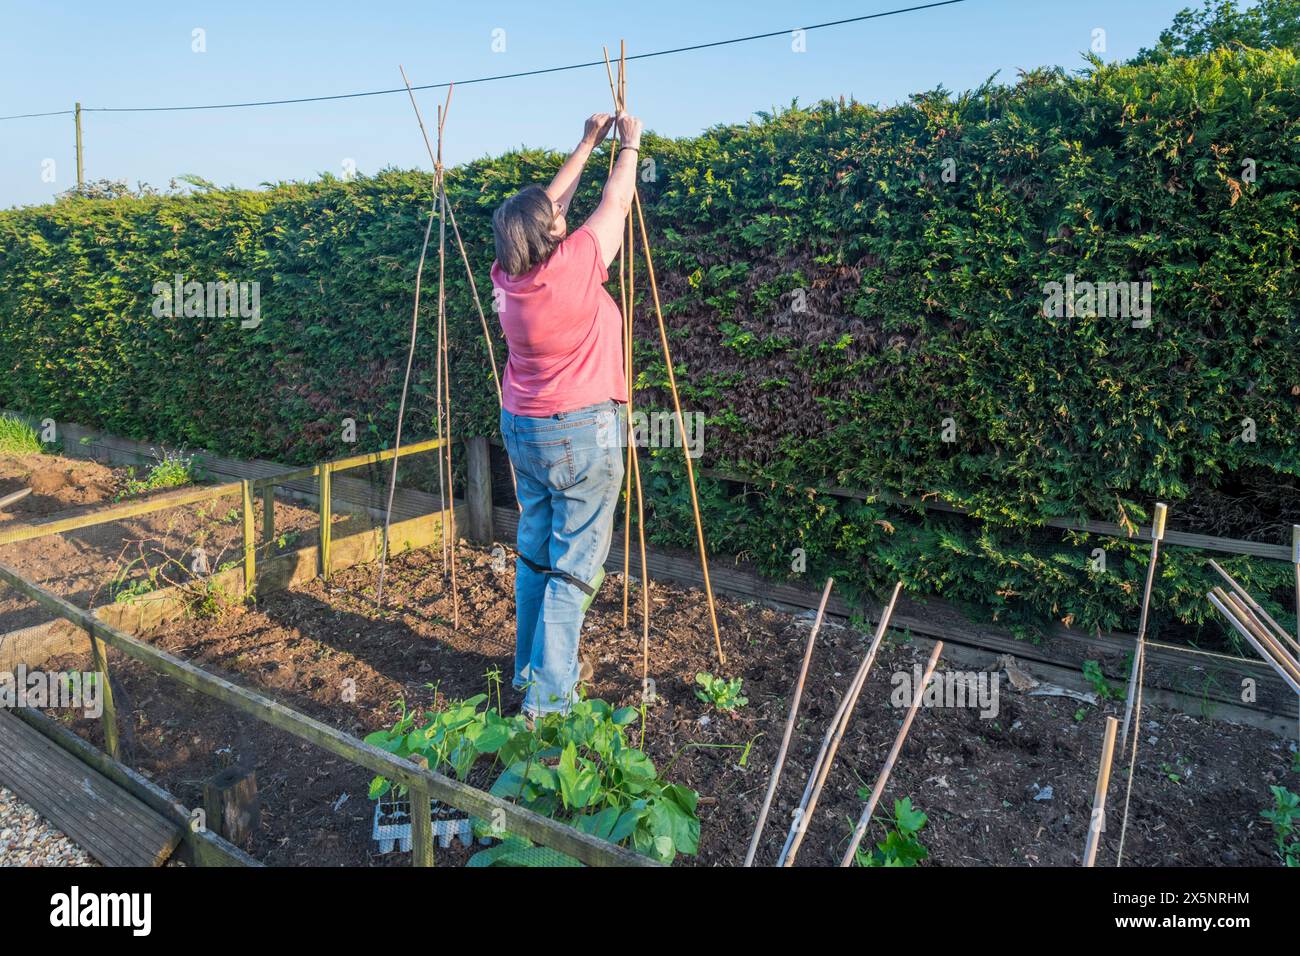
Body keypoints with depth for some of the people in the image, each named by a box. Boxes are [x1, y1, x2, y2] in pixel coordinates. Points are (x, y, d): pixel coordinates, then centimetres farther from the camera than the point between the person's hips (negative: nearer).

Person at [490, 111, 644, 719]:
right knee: (574, 565, -1)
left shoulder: (507, 274, 1)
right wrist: (630, 143, 16)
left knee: (535, 551, 16)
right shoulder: (573, 264, -17)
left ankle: (530, 668, 29)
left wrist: (588, 144, 23)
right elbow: (614, 205, -1)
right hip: (583, 432, -7)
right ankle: (548, 697, 3)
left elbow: (547, 203, 15)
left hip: (522, 430, 7)